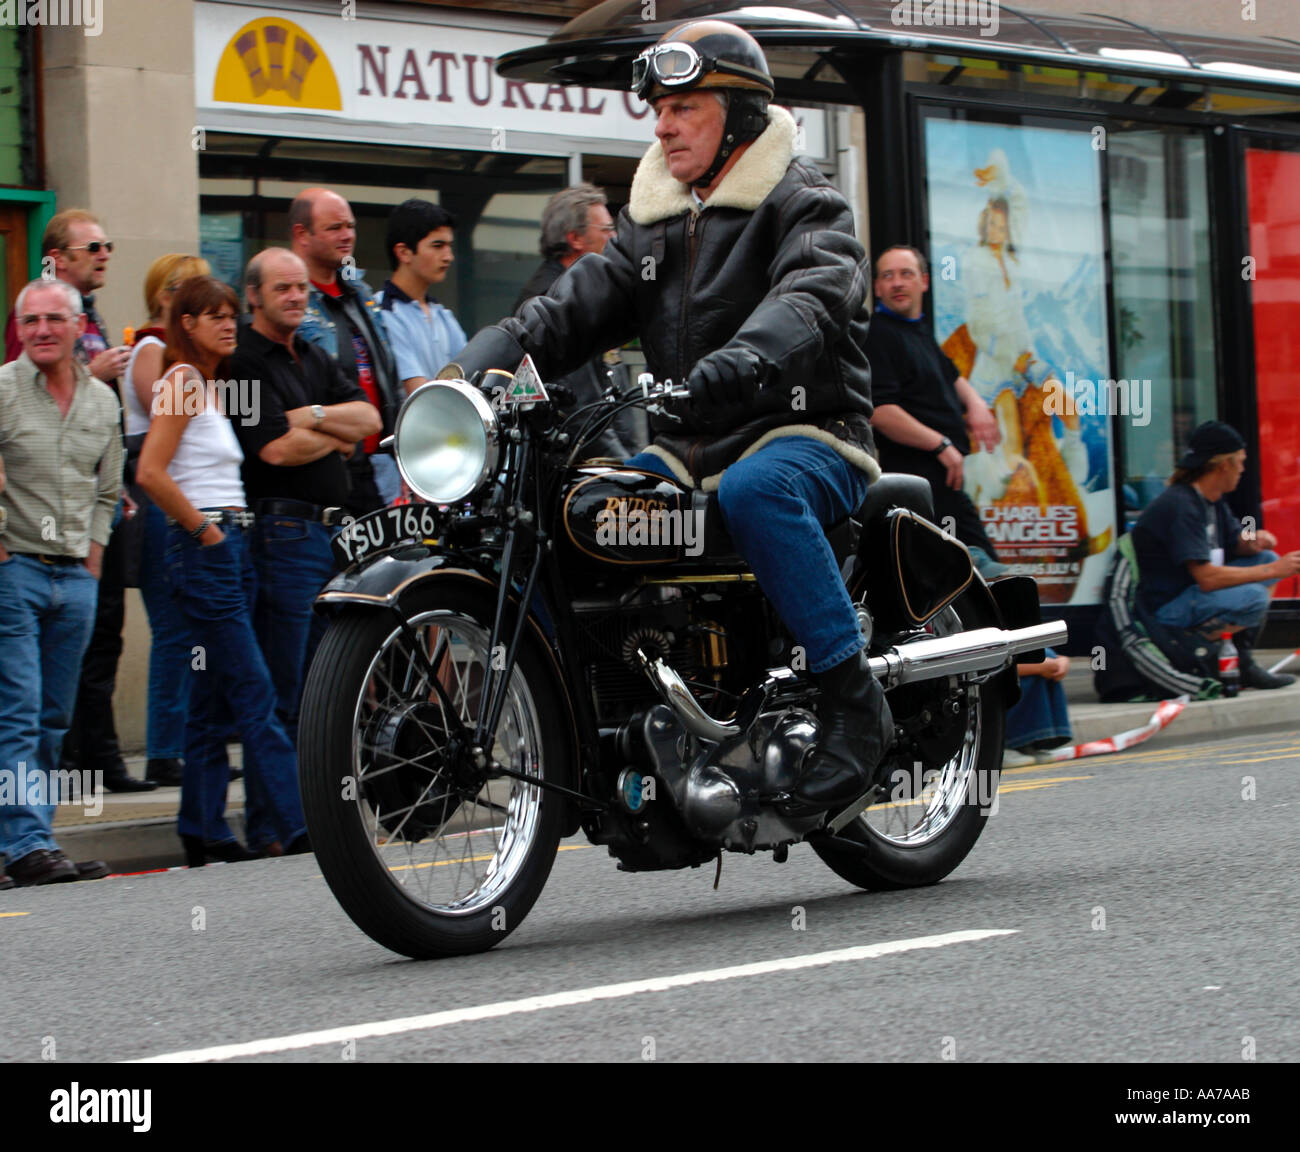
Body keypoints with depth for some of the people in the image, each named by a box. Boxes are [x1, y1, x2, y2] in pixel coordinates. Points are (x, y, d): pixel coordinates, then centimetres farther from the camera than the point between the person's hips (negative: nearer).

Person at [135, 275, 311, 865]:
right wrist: (203, 528, -14)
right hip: (204, 550, -9)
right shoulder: (182, 380, -9)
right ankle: (298, 827, -13)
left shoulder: (211, 385, 17)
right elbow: (150, 472, -19)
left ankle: (203, 830, 13)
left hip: (231, 545, 9)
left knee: (214, 701, 9)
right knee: (254, 695, -11)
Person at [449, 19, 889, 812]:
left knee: (755, 492, -40)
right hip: (689, 448, 7)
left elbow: (807, 302, -24)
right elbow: (577, 307, 9)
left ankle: (855, 699, -32)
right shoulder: (652, 222, 19)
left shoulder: (806, 205, -2)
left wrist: (733, 367, -45)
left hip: (806, 436, -6)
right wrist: (478, 367, -11)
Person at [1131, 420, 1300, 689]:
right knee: (1252, 597, -28)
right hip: (1165, 610, -11)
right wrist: (1272, 571, -22)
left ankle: (1244, 666, 5)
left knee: (1267, 557, 12)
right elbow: (1207, 578, -28)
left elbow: (1235, 541, 20)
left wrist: (1253, 542, -6)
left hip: (1193, 592, 11)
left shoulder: (1213, 500, 9)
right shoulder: (1181, 506, -22)